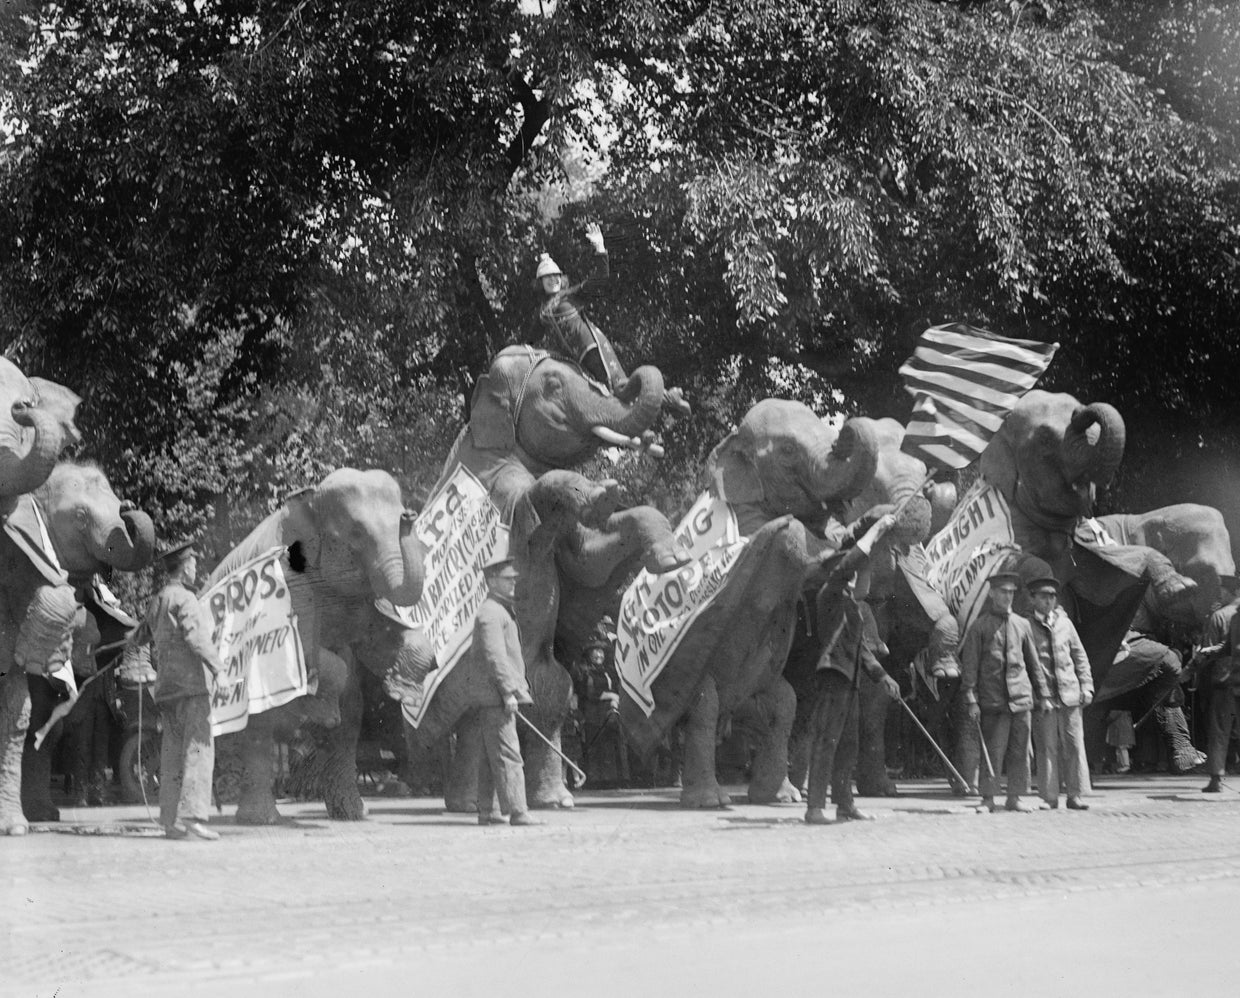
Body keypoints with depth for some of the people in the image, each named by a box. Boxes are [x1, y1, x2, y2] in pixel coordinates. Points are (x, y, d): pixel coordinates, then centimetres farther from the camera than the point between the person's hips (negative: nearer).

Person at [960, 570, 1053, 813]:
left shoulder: (1022, 625, 13)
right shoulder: (979, 627, 2)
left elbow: (1034, 663, 19)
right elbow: (969, 665, -1)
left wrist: (1043, 695, 15)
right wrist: (971, 700, -8)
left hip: (1021, 697, 4)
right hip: (993, 700, -4)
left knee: (1019, 752, 4)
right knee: (993, 751, -5)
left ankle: (1015, 797, 11)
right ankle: (988, 799, 1)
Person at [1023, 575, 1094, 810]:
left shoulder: (1064, 622, 13)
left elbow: (1080, 656, 17)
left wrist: (1086, 686, 8)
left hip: (1069, 692, 3)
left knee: (1074, 745, -1)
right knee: (1047, 747, -3)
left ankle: (1075, 795, 4)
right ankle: (1050, 798, 3)